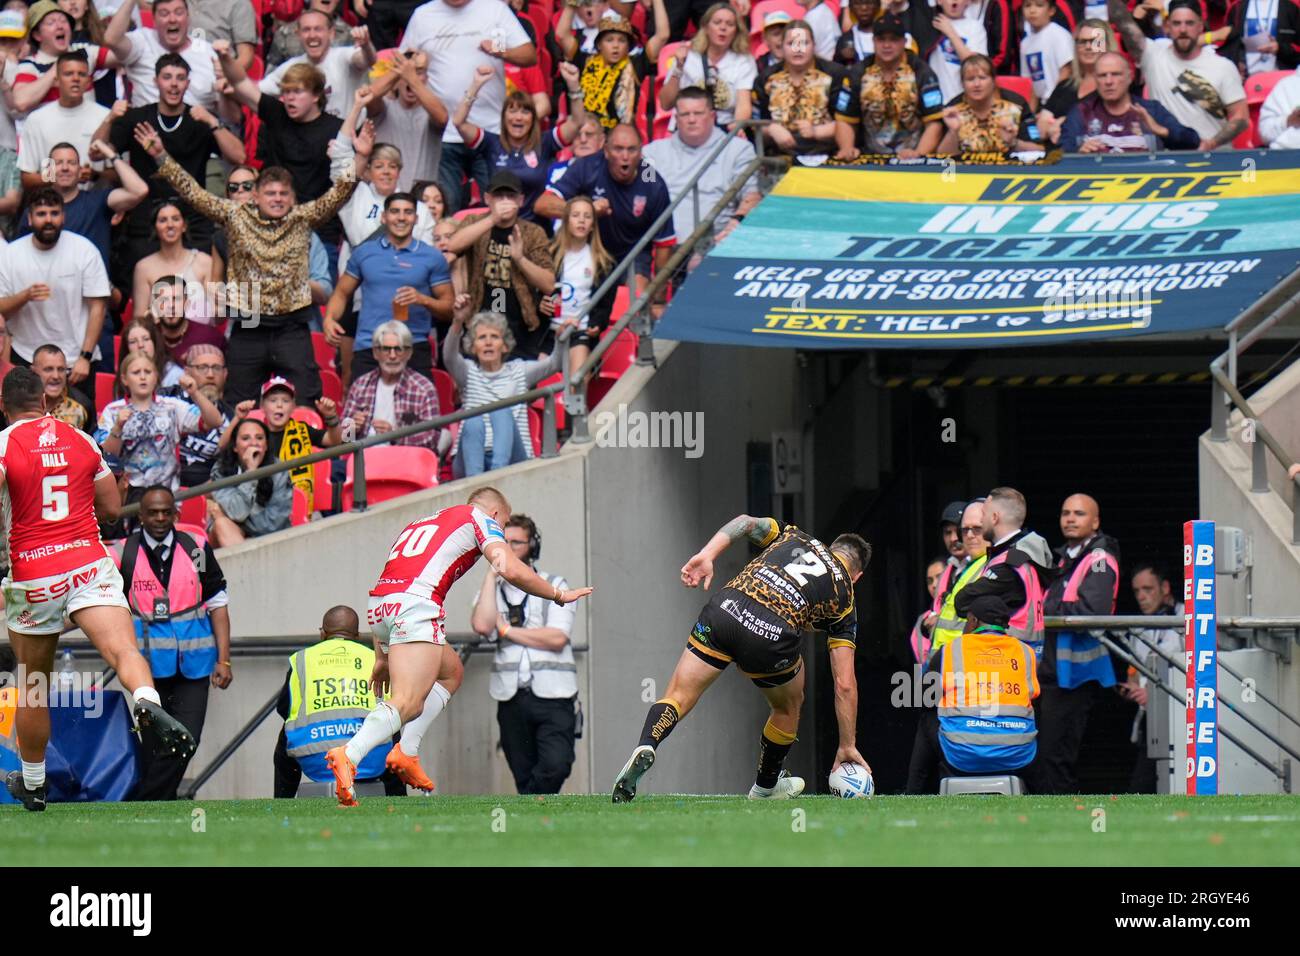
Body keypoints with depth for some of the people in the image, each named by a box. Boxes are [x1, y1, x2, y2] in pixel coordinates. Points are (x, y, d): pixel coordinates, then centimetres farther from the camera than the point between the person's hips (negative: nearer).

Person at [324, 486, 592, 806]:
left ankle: (406, 749, 11)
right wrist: (559, 595, 15)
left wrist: (382, 658, 34)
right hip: (416, 603, -8)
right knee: (407, 702, -17)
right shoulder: (480, 518, 16)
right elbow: (510, 570, 1)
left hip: (378, 607, 8)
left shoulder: (419, 523, 36)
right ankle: (349, 755, -40)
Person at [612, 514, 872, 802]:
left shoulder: (795, 537, 34)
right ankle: (765, 786, 45)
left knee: (677, 698, 6)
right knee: (788, 708, 30)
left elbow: (746, 522, 15)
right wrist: (847, 745, 27)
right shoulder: (843, 597, 25)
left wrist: (706, 555, 9)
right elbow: (844, 684, 21)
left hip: (726, 607, 1)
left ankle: (645, 748, -25)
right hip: (773, 636, -1)